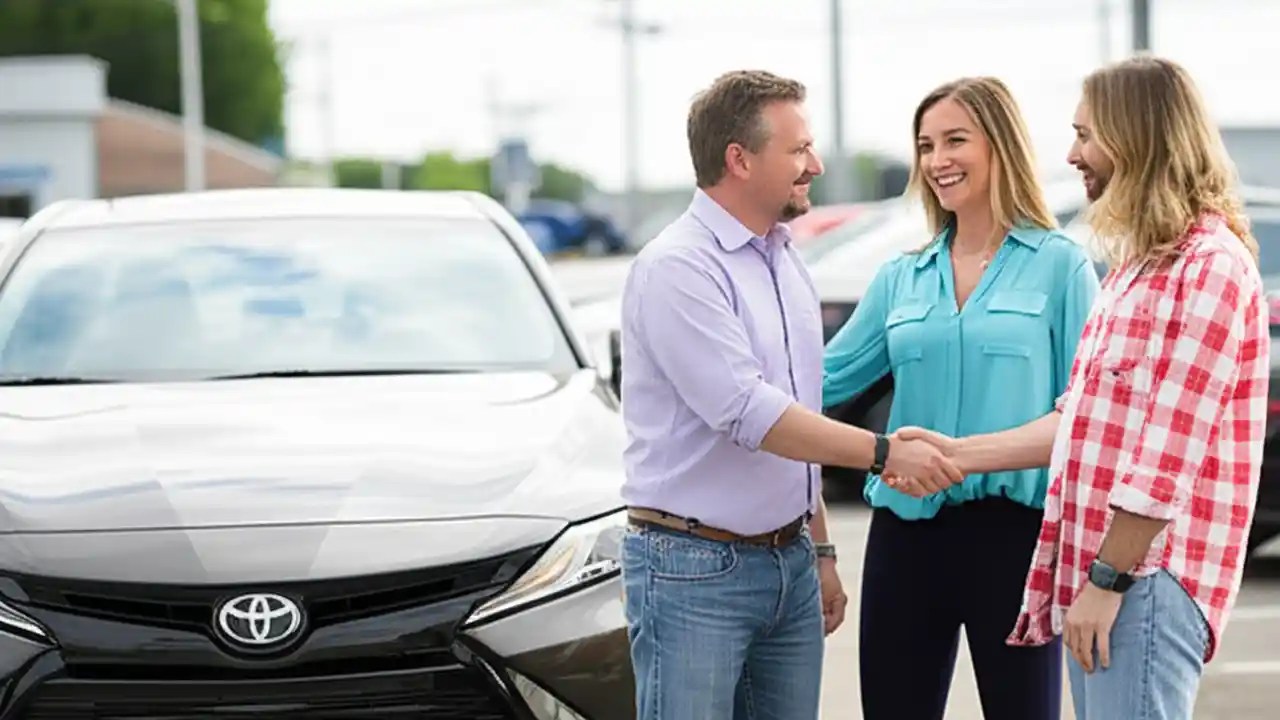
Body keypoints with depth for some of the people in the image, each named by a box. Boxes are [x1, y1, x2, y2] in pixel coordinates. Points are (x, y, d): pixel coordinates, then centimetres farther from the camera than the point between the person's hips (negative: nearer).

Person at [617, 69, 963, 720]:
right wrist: (884, 452, -21)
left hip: (788, 563, 8)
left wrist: (819, 551, 19)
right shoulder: (677, 268, -13)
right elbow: (747, 413, -21)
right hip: (694, 569, -8)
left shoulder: (786, 263, 14)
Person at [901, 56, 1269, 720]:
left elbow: (1167, 456, -18)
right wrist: (960, 454, 15)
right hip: (1094, 569, 10)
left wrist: (1106, 580, -18)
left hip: (1144, 581, -9)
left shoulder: (1208, 268, -13)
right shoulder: (1142, 262, 19)